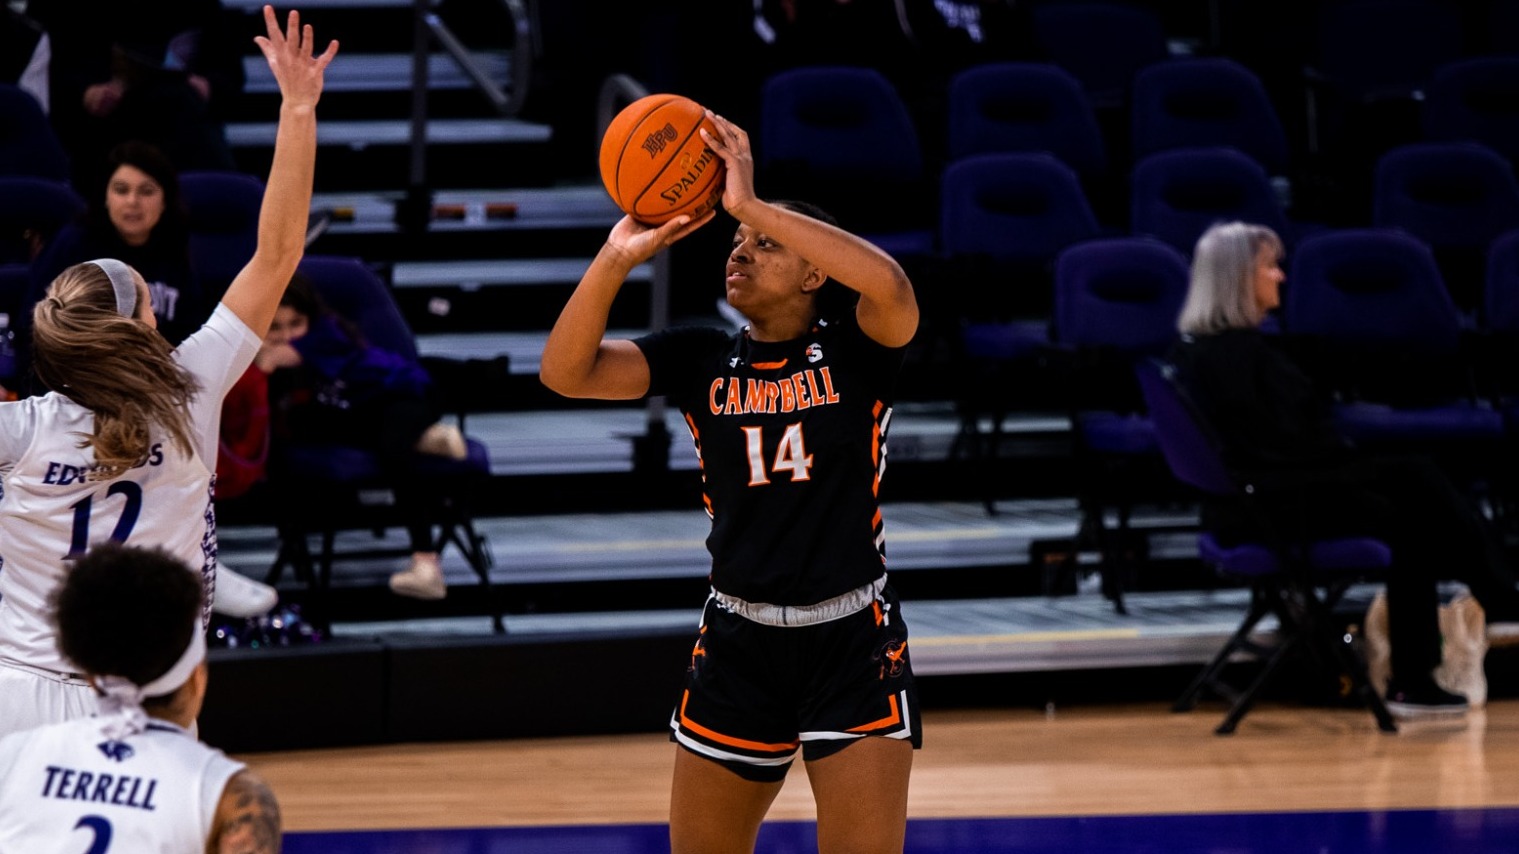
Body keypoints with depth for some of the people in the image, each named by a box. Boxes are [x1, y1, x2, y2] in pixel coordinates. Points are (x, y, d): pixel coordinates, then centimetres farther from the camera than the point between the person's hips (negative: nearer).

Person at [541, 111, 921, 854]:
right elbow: (565, 372, -11)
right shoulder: (699, 359, 2)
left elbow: (890, 286, -31)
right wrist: (617, 259, -26)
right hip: (739, 644, 4)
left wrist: (752, 205, -32)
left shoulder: (852, 346, -7)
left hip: (853, 644, -4)